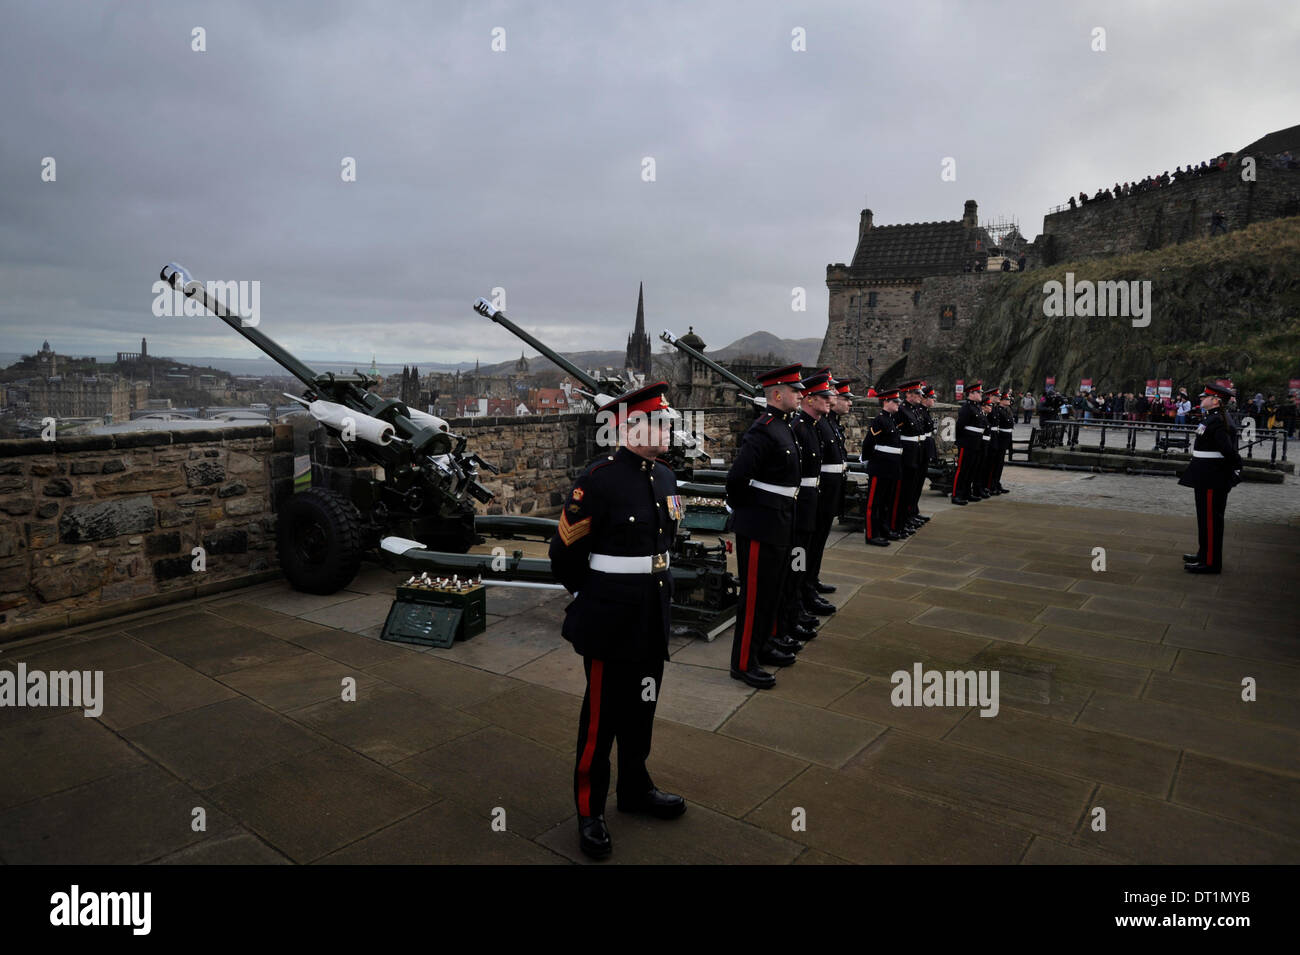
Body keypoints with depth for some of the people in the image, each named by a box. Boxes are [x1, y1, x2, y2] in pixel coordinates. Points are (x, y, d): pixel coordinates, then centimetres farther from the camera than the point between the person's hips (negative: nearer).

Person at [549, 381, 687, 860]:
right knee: (602, 713, 7)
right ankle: (590, 811, 25)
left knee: (642, 704, 20)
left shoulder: (665, 476, 6)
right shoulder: (599, 478, -18)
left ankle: (635, 787, 40)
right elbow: (565, 552, -12)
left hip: (653, 615, 7)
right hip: (611, 619, -7)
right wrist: (592, 598, 1)